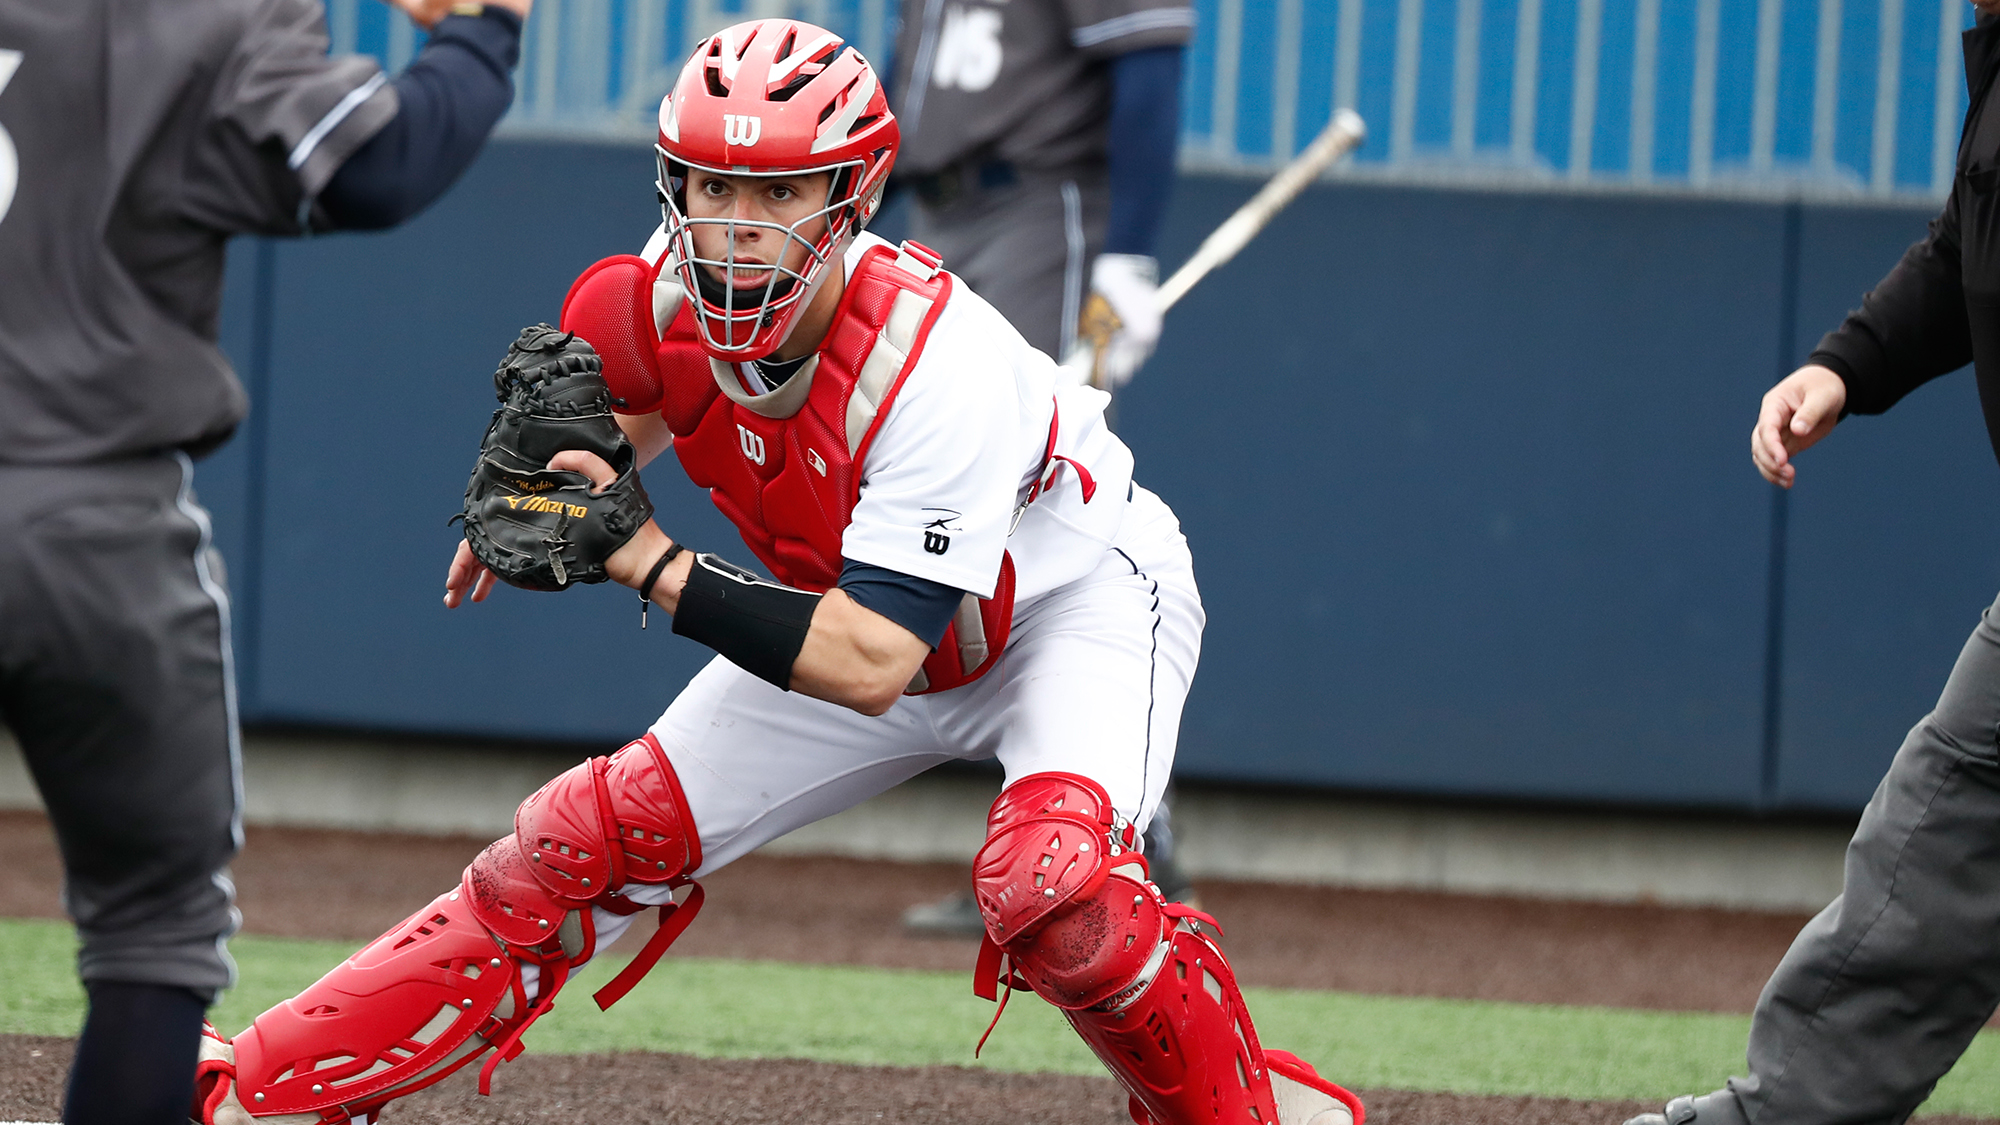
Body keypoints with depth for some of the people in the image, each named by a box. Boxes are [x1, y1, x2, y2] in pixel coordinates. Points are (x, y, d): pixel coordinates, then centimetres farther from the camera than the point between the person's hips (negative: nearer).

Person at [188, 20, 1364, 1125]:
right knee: (583, 845, -1)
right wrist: (551, 477, -8)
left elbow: (869, 667, -41)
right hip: (863, 605, 6)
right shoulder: (667, 291, -19)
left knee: (1048, 884, -35)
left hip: (1079, 598, -6)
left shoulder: (944, 369, -38)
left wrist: (645, 556, -42)